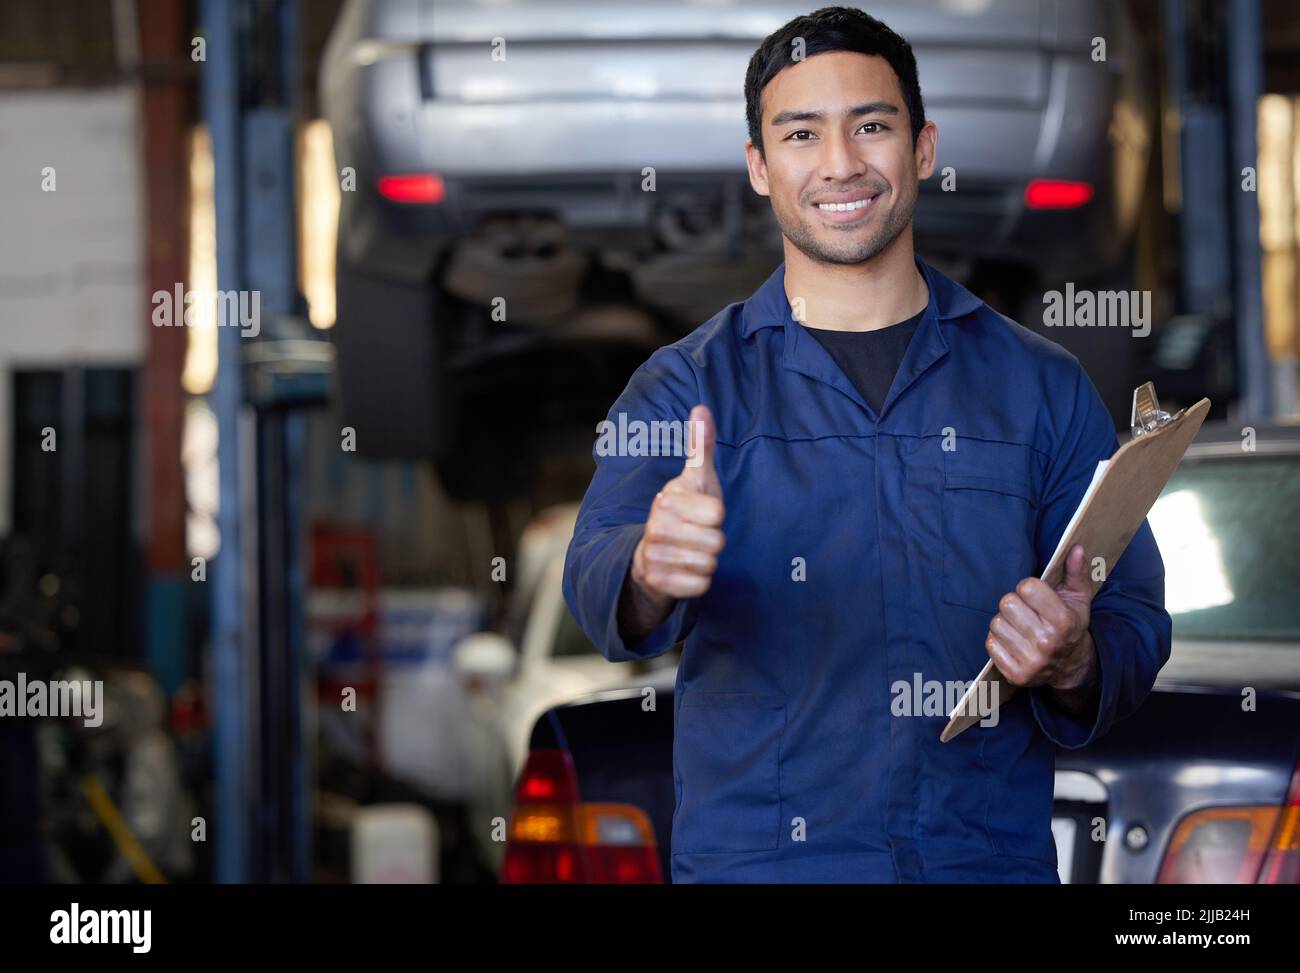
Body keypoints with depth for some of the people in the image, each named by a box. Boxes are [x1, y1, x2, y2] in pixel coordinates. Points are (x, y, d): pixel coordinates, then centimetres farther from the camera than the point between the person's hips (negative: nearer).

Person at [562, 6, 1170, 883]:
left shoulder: (1043, 387, 4)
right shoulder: (686, 388, 1)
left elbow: (1135, 620, 4)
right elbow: (600, 574, -15)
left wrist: (1075, 669, -19)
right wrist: (651, 572, -38)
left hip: (989, 852, 1)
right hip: (750, 854, -1)